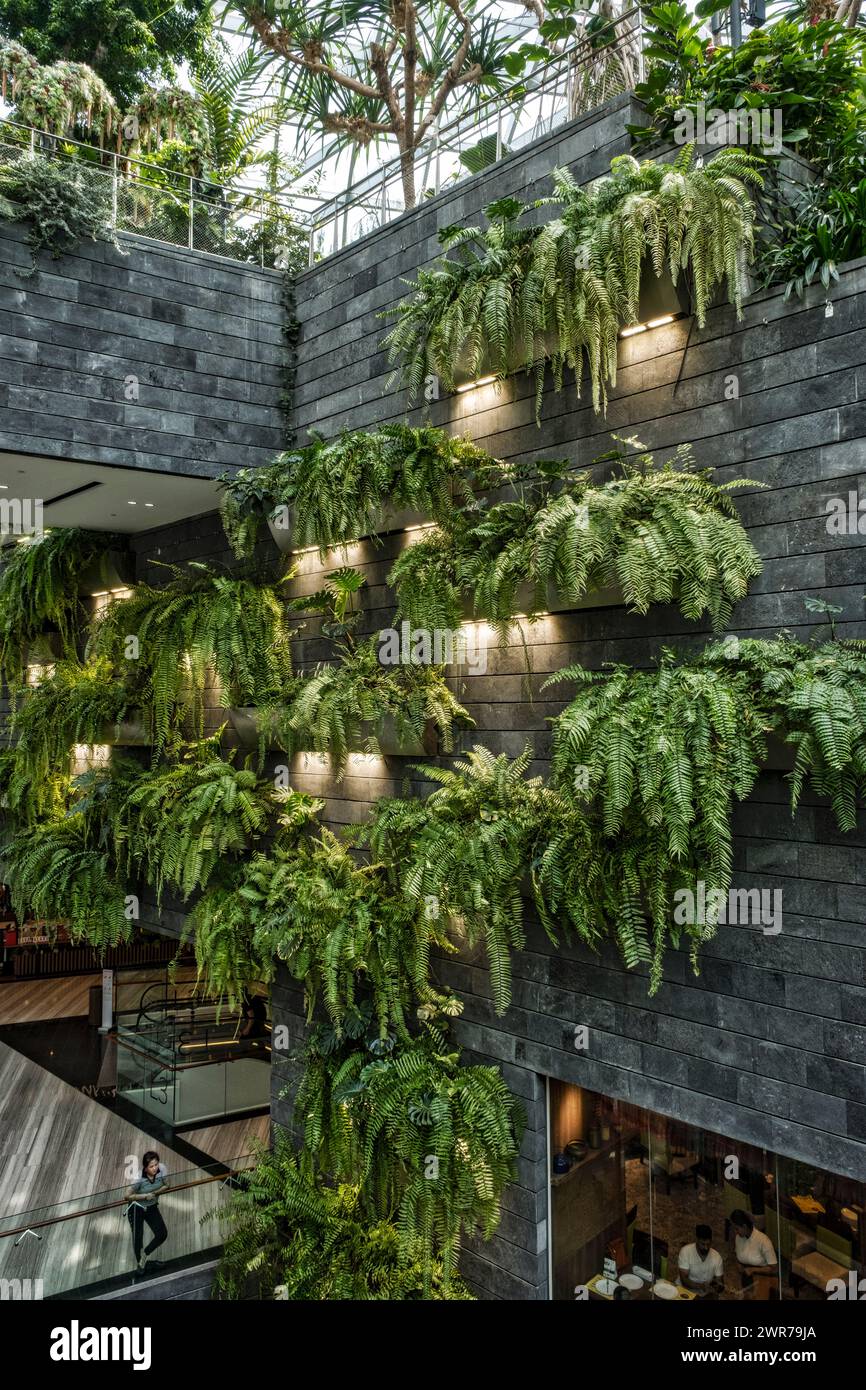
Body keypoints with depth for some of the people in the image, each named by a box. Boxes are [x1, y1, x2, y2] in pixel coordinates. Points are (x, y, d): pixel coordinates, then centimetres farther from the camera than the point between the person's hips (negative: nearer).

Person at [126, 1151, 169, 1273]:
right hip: (136, 1208, -4)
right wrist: (145, 1196, -27)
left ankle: (145, 1255, 26)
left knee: (162, 1234, 0)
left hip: (152, 1207, 4)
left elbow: (166, 1185, -5)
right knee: (138, 1237, 7)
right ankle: (139, 1262, 35)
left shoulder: (162, 1170, -23)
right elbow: (128, 1196, -22)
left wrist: (156, 1192, -21)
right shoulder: (139, 1178, -32)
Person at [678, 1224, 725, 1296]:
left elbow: (720, 1283, -1)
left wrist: (718, 1287, -25)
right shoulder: (685, 1251, -16)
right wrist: (701, 1286, -34)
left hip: (704, 1295, 1)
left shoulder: (717, 1257, -9)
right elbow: (684, 1280, -19)